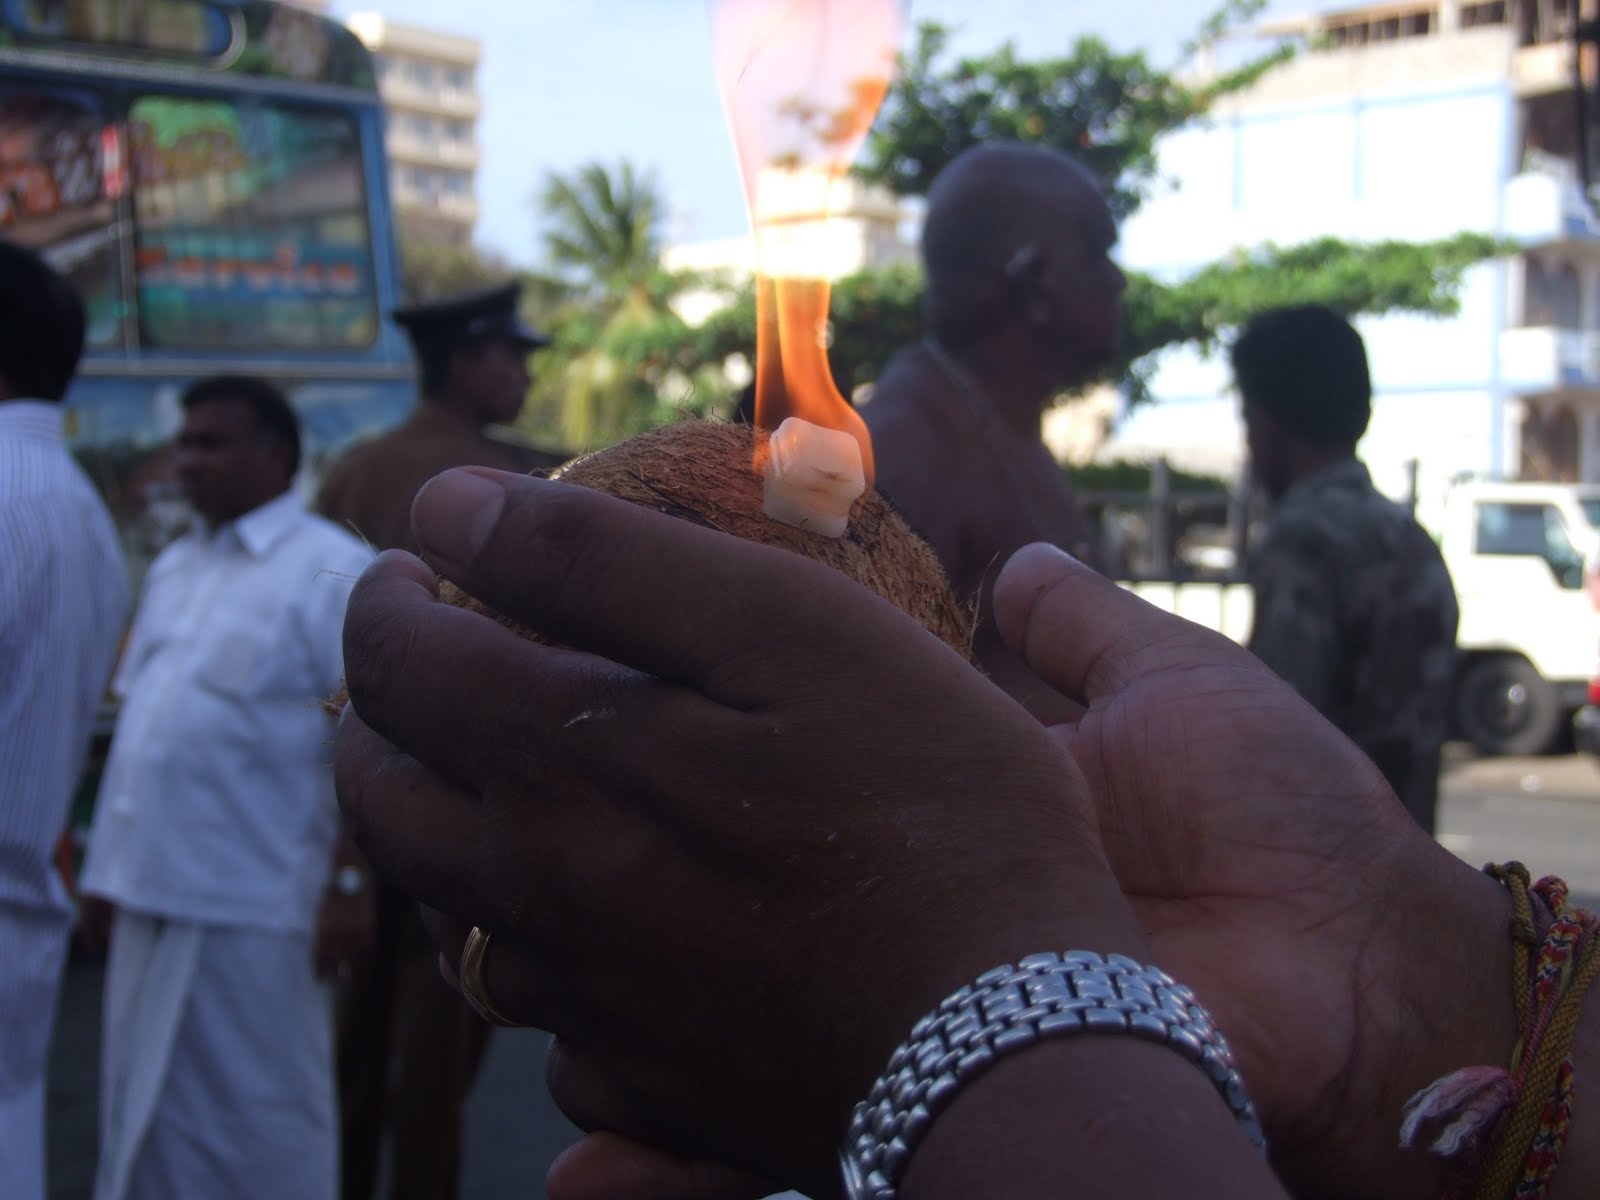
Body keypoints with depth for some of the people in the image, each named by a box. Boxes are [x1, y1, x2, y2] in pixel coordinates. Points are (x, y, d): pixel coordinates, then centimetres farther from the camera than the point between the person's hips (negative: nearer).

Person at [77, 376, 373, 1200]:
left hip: (253, 906, -7)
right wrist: (109, 867, 17)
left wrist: (349, 884, -17)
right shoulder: (171, 569, 15)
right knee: (148, 1105, 15)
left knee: (262, 1121, 3)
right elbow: (138, 721, 19)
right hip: (151, 891, 7)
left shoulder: (329, 570, -7)